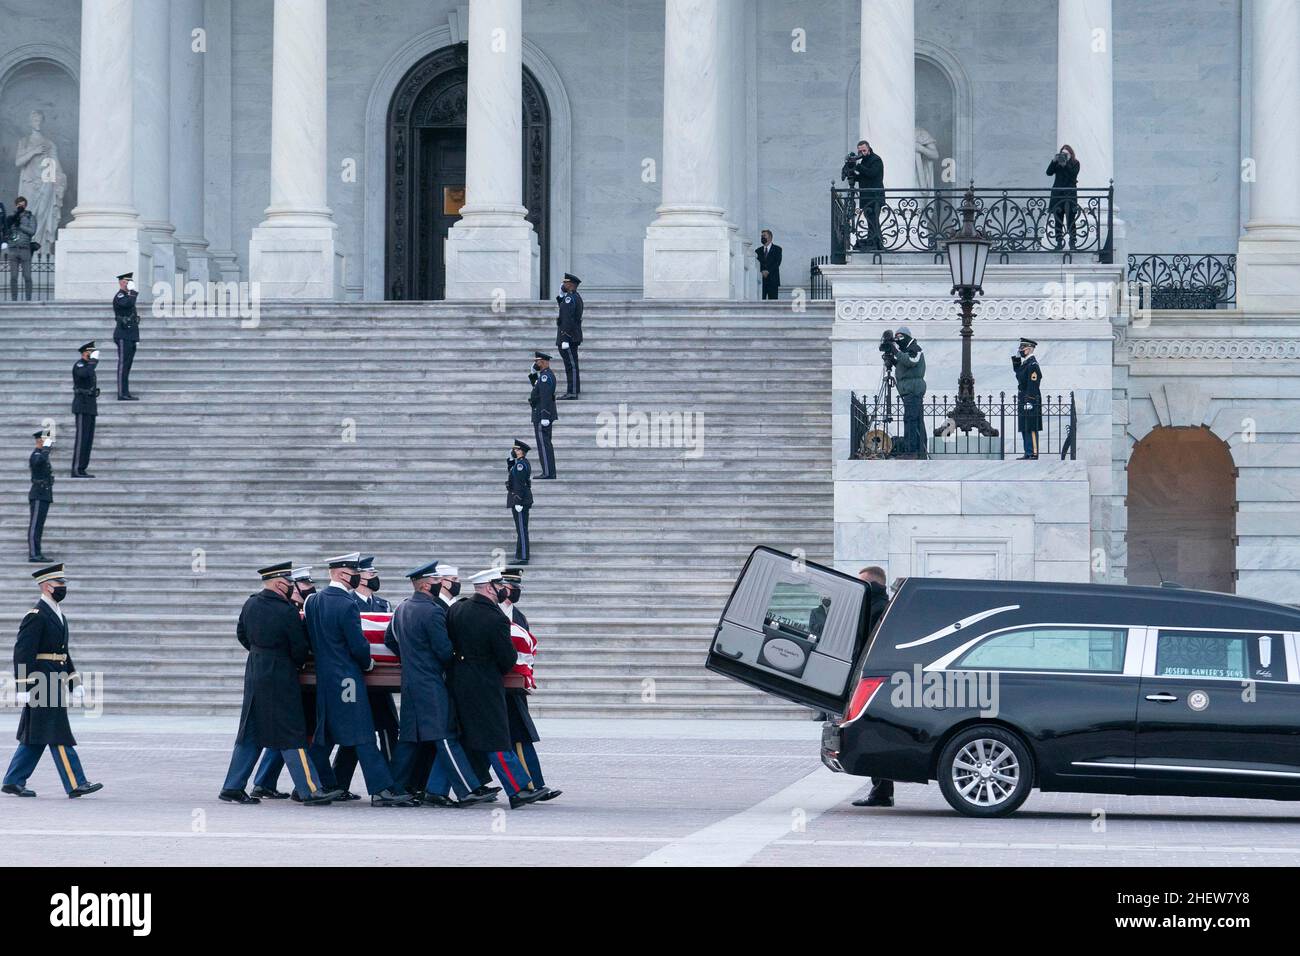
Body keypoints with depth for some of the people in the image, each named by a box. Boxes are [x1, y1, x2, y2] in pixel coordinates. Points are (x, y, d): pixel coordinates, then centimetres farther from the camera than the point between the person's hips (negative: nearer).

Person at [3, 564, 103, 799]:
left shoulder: (58, 615, 17)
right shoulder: (36, 616, -13)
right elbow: (22, 653, -17)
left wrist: (75, 685, 21)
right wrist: (24, 689, -21)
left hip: (56, 683, 10)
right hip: (42, 686, -10)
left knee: (34, 737, 11)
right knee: (58, 735, -8)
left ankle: (13, 782, 16)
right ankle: (76, 785, -8)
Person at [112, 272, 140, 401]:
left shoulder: (128, 296, 21)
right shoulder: (119, 297, -9)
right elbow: (128, 303, -34)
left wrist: (136, 338, 23)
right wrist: (133, 291, -17)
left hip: (130, 336, 10)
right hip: (123, 336, -10)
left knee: (127, 365, 9)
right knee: (123, 365, -9)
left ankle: (125, 393, 12)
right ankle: (122, 394, -10)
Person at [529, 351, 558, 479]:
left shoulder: (545, 376, -17)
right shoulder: (548, 374, 15)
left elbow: (545, 397, -23)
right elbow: (536, 386, 30)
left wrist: (545, 417, -26)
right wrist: (533, 373, 15)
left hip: (541, 414, -11)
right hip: (544, 414, 11)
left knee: (543, 443, -9)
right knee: (546, 443, 13)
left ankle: (547, 472, -10)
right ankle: (550, 472, 16)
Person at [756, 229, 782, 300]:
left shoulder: (777, 249, 7)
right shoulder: (758, 250, 15)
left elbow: (777, 263, -5)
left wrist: (768, 271, -16)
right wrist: (762, 271, -14)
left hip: (772, 280, -2)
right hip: (761, 280, 2)